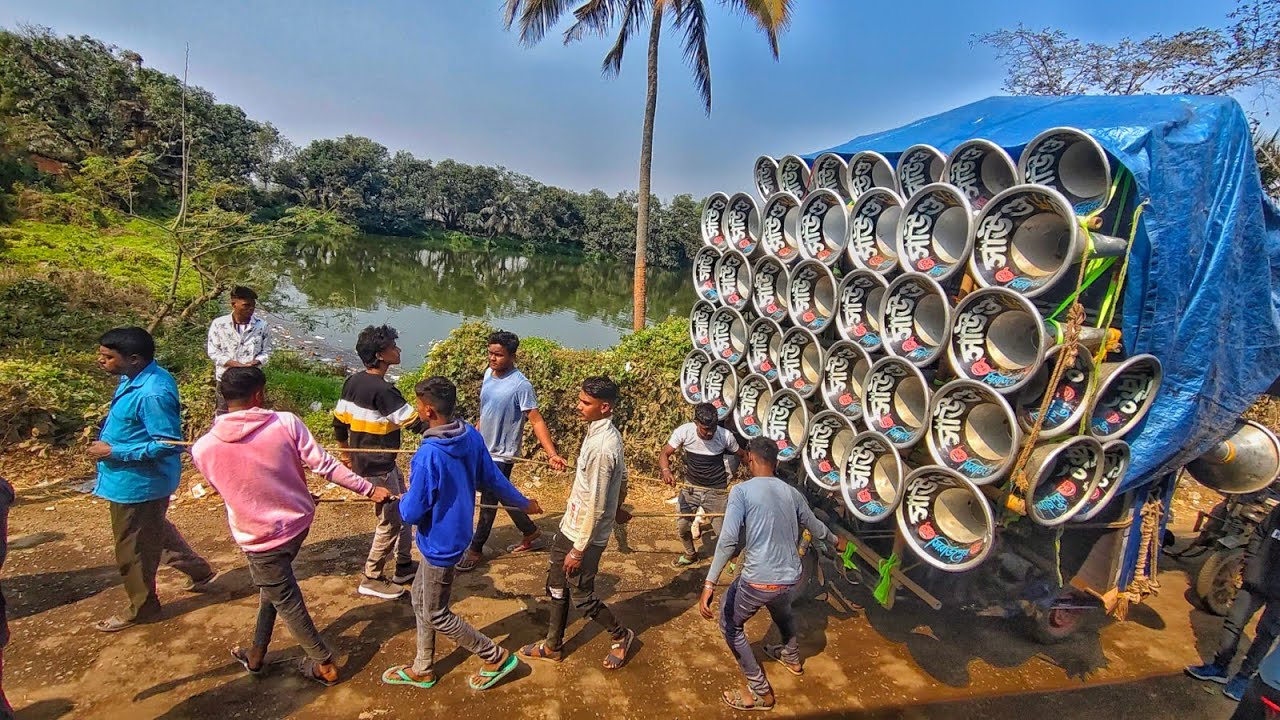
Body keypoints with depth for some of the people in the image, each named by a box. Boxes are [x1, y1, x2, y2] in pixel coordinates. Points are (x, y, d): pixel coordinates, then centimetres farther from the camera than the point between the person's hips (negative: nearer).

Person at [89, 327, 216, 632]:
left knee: (134, 550, 10)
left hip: (137, 483, -10)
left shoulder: (152, 394, -31)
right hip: (135, 480, 10)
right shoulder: (137, 377, 0)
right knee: (156, 531, 27)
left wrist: (114, 451, -25)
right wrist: (105, 431, 5)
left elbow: (168, 444, -29)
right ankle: (199, 571, 43)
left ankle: (142, 608, 31)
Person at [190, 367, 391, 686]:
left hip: (260, 537, -2)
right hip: (298, 522, 2)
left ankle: (325, 665, 30)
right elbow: (324, 465, -18)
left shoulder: (203, 448, -14)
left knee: (287, 603, 16)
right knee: (274, 586, 28)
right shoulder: (286, 423, -19)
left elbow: (224, 489, 3)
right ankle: (257, 653, 44)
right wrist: (368, 489, -8)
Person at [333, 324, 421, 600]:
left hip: (362, 460, 9)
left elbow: (339, 422, 11)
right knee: (390, 521, 4)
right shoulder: (383, 391, -25)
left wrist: (346, 453, 24)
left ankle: (404, 565, 31)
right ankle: (371, 579, 17)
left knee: (404, 510, 19)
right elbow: (416, 422, -22)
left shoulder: (353, 382, 2)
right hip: (378, 468, -9)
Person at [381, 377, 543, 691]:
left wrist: (403, 500, 0)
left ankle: (497, 658, 22)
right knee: (420, 599, 24)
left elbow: (411, 514, -24)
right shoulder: (471, 435, -8)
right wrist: (524, 503, 19)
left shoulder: (428, 455, -31)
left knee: (436, 615, 12)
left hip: (439, 543, -8)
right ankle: (422, 670, 40)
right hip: (455, 533, 8)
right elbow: (493, 479, 3)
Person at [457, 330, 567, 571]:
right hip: (484, 449, 8)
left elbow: (537, 421, -25)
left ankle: (475, 550, 25)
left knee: (488, 502, 5)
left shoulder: (521, 385, -24)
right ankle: (531, 533, 36)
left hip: (501, 454, -8)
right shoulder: (489, 373, 0)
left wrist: (552, 454, -34)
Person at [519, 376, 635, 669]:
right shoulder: (608, 434, 0)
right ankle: (553, 647, 38)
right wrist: (617, 508, 30)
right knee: (556, 585, 20)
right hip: (570, 526, 9)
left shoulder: (601, 447, -30)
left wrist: (579, 549, -19)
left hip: (584, 535, -9)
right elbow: (622, 476, 15)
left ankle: (620, 635, 33)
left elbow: (595, 507, -26)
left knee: (582, 595, 9)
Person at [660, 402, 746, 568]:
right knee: (681, 526, 6)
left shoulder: (726, 436, -20)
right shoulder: (684, 431, -19)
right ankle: (690, 555, 37)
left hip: (716, 491, -2)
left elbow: (742, 455, -3)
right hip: (691, 487, 2)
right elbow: (665, 454, -15)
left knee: (723, 531, 2)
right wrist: (666, 470, -35)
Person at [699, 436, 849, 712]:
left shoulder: (742, 490, -10)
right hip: (791, 578, 6)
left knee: (731, 626, 19)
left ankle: (761, 692, 22)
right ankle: (792, 657, 61)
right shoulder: (792, 493, 7)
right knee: (781, 610, 39)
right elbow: (815, 527, 23)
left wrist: (709, 584, -23)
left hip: (758, 580, -6)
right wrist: (836, 541, 44)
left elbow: (729, 540, -22)